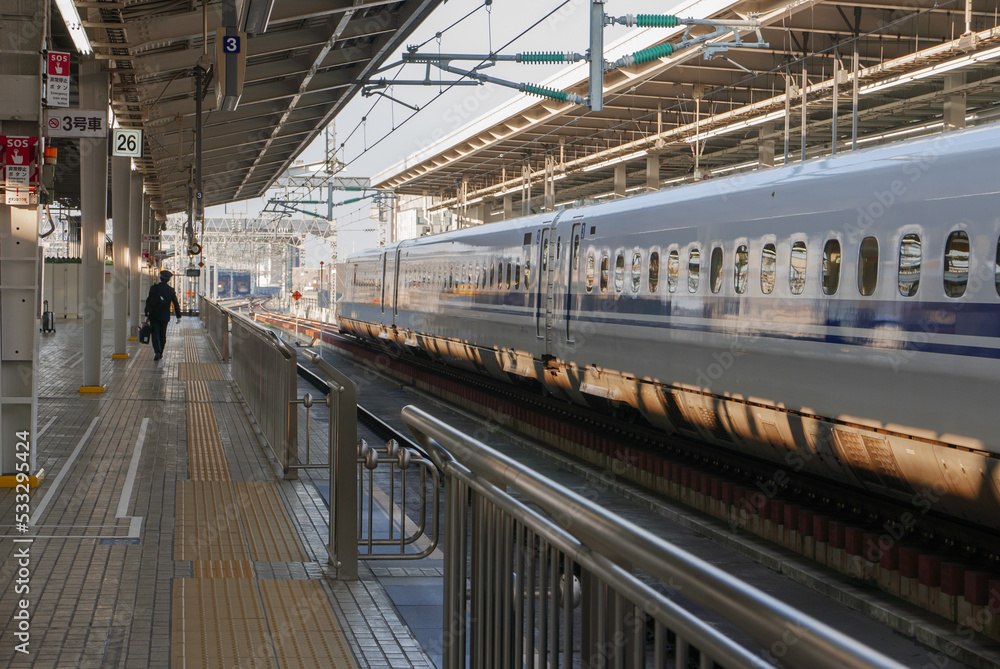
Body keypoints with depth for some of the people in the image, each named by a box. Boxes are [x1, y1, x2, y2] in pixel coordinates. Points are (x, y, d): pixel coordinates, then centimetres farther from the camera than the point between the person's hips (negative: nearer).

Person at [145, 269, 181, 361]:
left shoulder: (153, 288, -4)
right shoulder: (170, 290, -3)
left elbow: (148, 301, -1)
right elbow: (176, 304, 0)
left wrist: (147, 314, 5)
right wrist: (178, 316, 7)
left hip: (154, 316, -1)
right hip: (164, 316, 1)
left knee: (155, 334, -1)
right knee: (162, 335, 12)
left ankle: (158, 352, -20)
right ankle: (160, 354, 16)